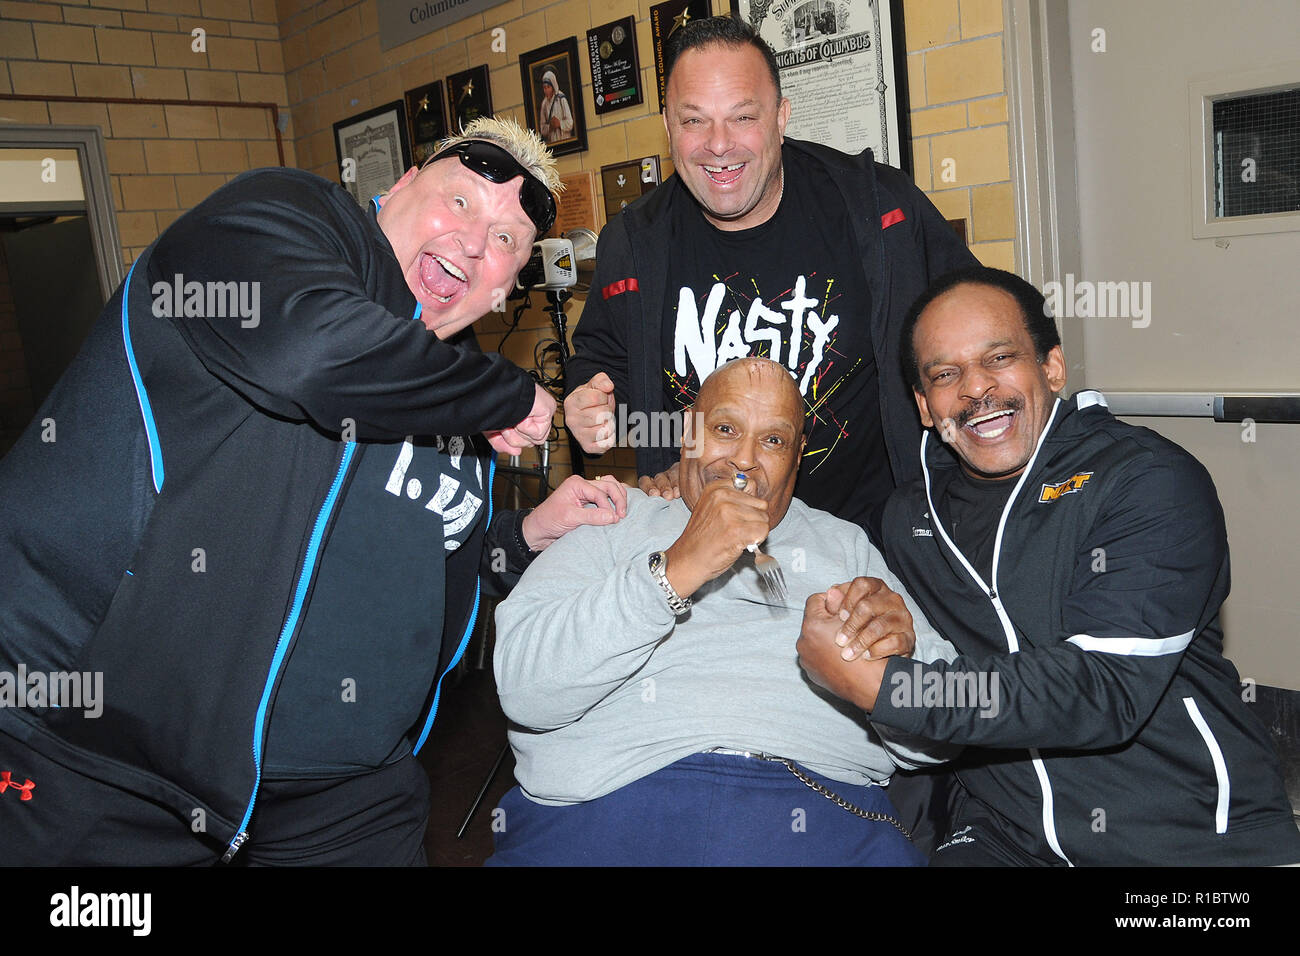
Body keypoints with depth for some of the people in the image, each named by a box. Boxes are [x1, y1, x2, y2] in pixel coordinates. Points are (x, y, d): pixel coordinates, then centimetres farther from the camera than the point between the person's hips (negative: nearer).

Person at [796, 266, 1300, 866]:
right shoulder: (910, 517, 6)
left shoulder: (1152, 481, -10)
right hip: (1005, 836, 1)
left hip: (1196, 838, 0)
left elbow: (1105, 692, -21)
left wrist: (878, 685, -24)